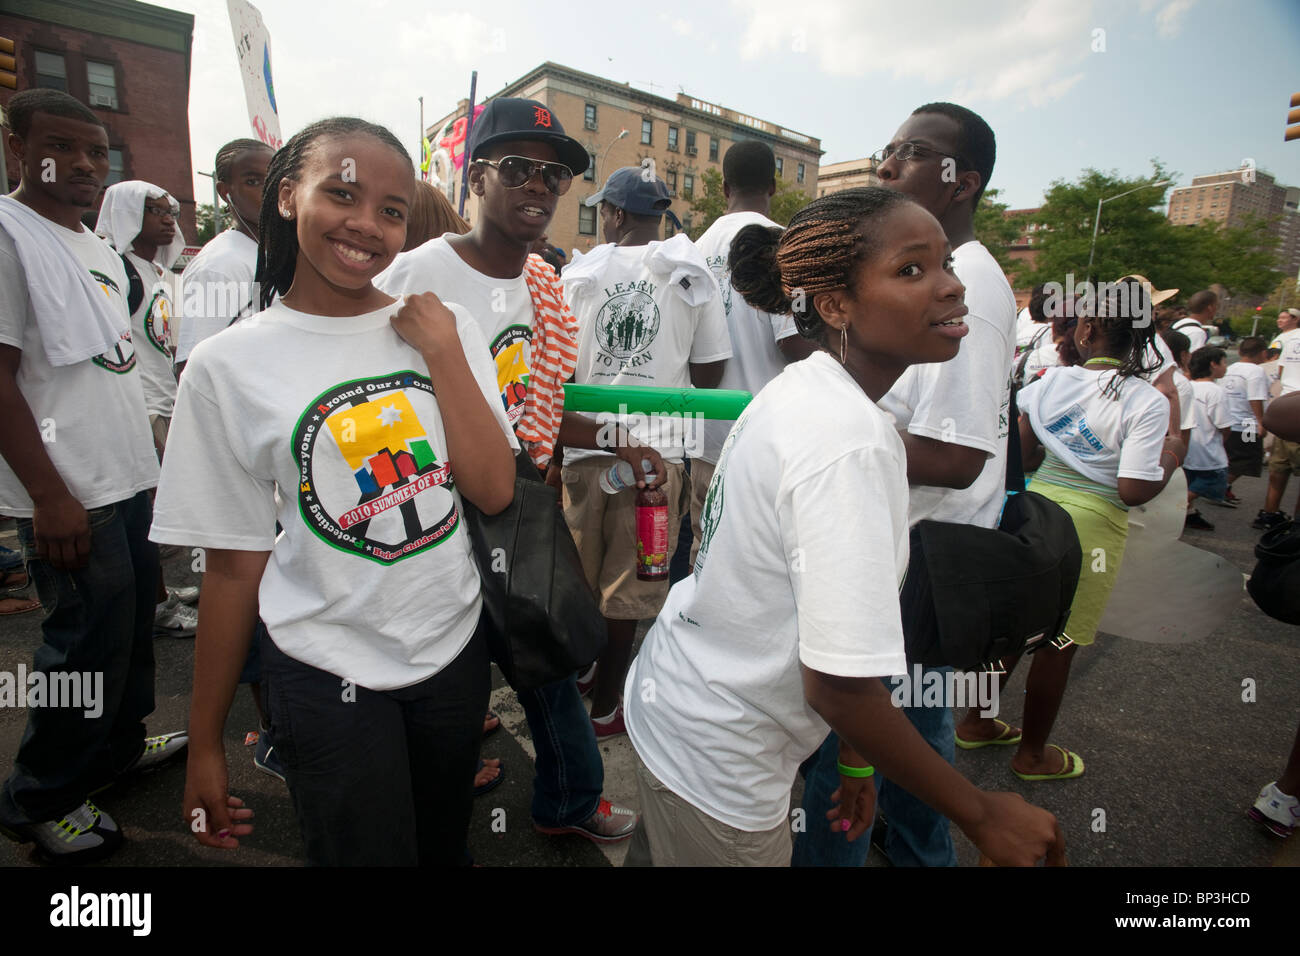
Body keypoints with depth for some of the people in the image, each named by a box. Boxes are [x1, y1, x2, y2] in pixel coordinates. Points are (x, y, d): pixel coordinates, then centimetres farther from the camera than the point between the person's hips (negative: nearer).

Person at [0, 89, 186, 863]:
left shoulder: (102, 250, 15)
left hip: (132, 480, 8)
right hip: (70, 498, -8)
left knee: (134, 623, 18)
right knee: (90, 640, 0)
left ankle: (119, 744, 37)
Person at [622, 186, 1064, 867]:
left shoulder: (796, 390, -1)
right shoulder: (852, 442, -29)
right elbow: (838, 684, -28)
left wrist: (851, 752, 14)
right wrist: (981, 815, -13)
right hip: (715, 771, -8)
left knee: (657, 852, 28)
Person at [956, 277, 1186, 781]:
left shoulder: (1048, 383, -1)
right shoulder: (1147, 403, -11)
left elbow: (1019, 460, 0)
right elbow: (1134, 492, -15)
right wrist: (1172, 455, 2)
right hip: (1092, 526, -4)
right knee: (1058, 644, 10)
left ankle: (976, 721, 35)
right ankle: (1032, 753, 28)